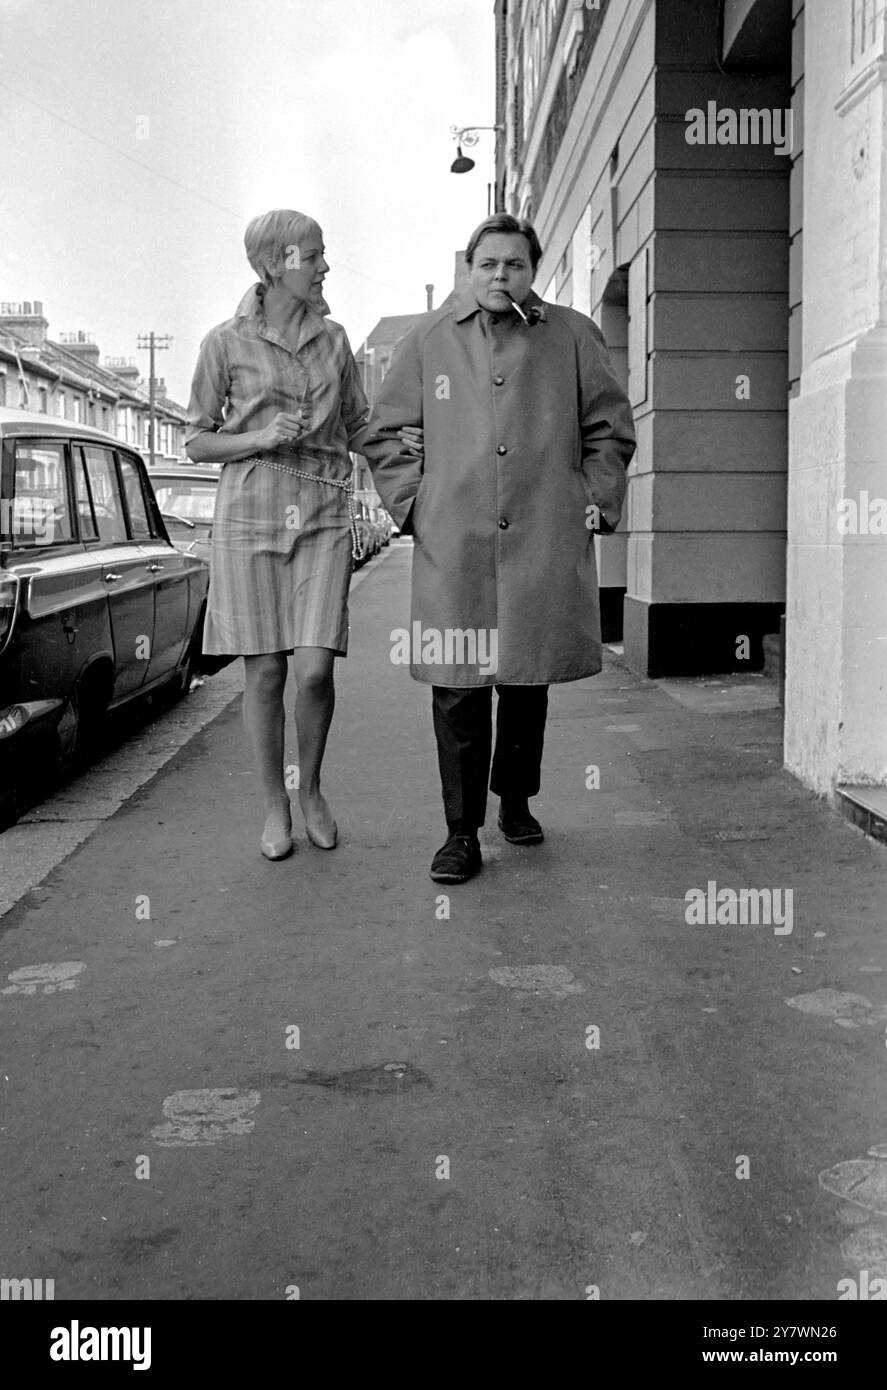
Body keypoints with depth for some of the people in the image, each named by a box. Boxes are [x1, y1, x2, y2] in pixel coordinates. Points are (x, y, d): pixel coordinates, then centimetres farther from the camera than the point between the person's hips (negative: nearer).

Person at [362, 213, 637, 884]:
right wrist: (410, 501, 6)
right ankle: (462, 832, 6)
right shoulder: (428, 339, 9)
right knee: (458, 689, -4)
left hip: (545, 545, 1)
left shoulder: (573, 336, 10)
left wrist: (597, 500, 7)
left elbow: (611, 426, 17)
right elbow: (382, 431, 16)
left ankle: (516, 800, 31)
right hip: (453, 546, -1)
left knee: (528, 681, 9)